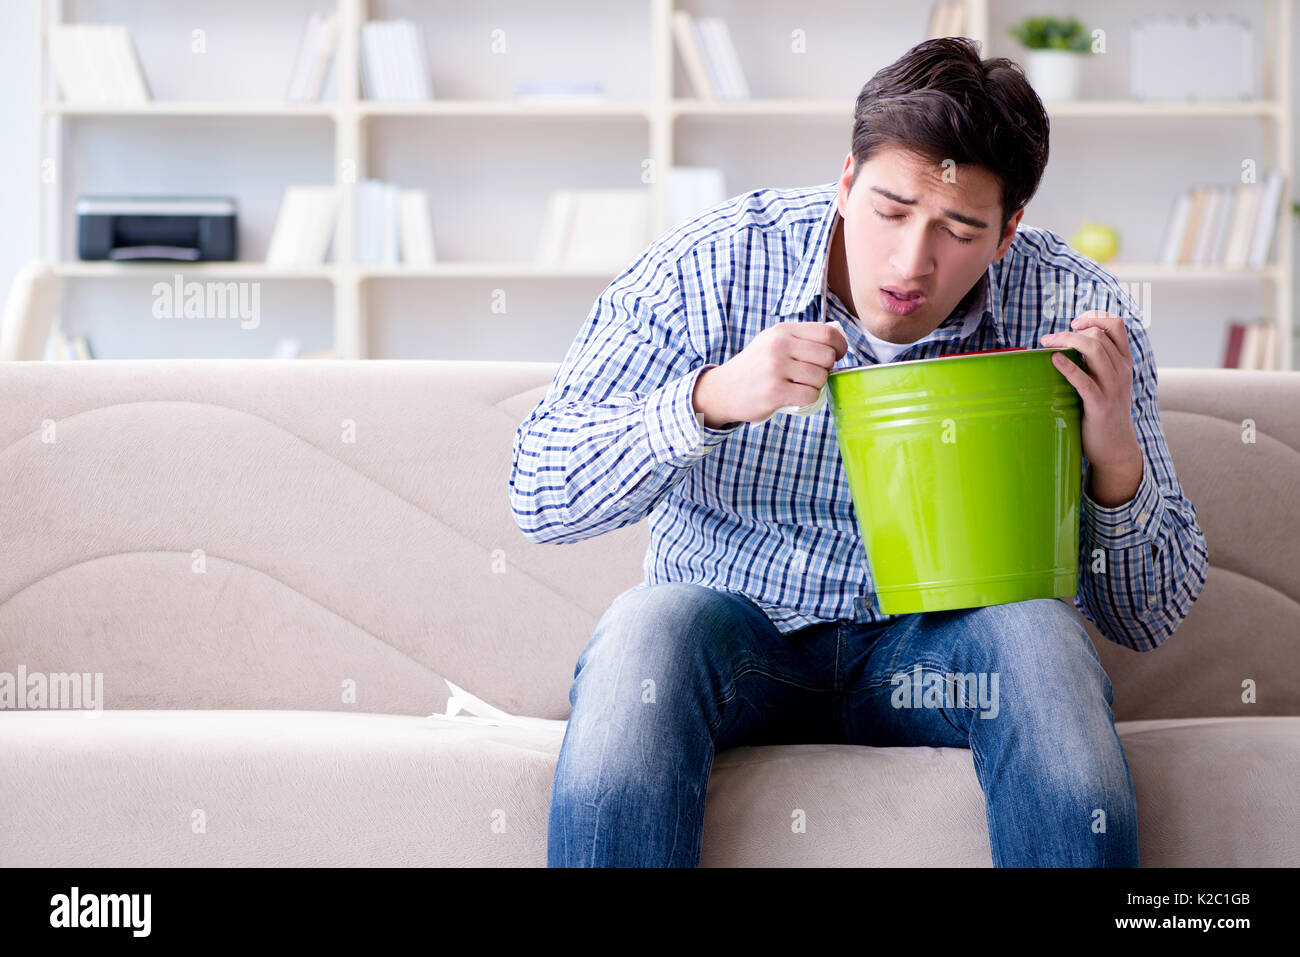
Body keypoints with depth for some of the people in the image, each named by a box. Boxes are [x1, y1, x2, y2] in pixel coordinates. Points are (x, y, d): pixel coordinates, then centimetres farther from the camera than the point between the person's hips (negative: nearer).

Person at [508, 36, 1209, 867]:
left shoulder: (1075, 312, -8)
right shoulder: (708, 268, -10)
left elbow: (1150, 618, -4)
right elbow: (539, 499, -12)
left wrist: (1117, 459, -24)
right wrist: (710, 399, -28)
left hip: (941, 644, 1)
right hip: (734, 635, 0)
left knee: (1037, 633, -31)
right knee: (647, 626, -33)